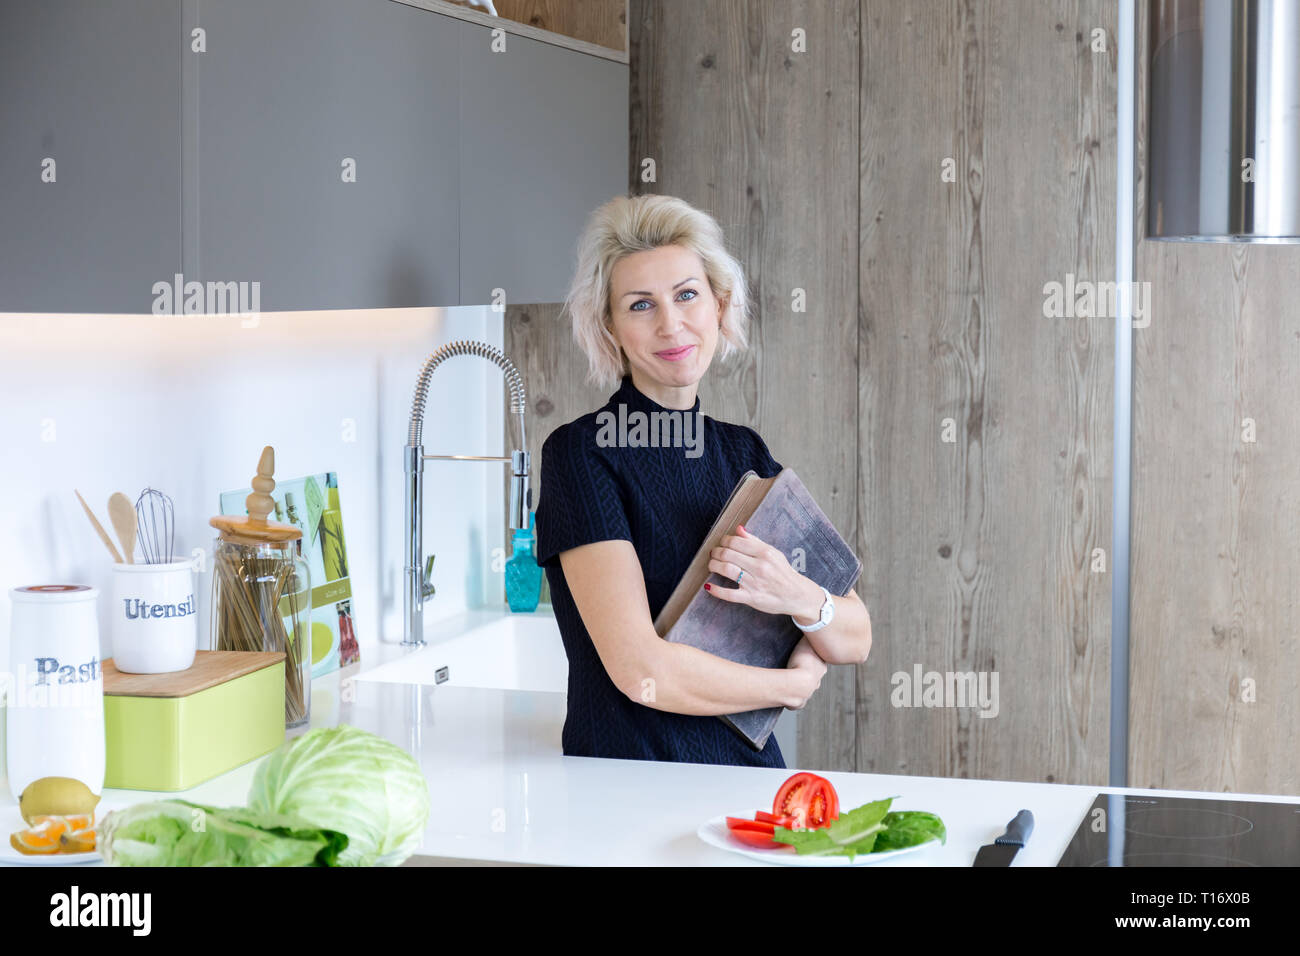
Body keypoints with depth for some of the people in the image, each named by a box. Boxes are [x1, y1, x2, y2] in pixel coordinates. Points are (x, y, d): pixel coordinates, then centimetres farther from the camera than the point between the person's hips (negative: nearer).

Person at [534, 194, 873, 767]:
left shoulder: (745, 452, 12)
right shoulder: (582, 453, -6)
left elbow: (856, 641, 10)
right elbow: (640, 668, -15)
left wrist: (798, 598, -11)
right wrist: (792, 685, -3)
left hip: (750, 765, 4)